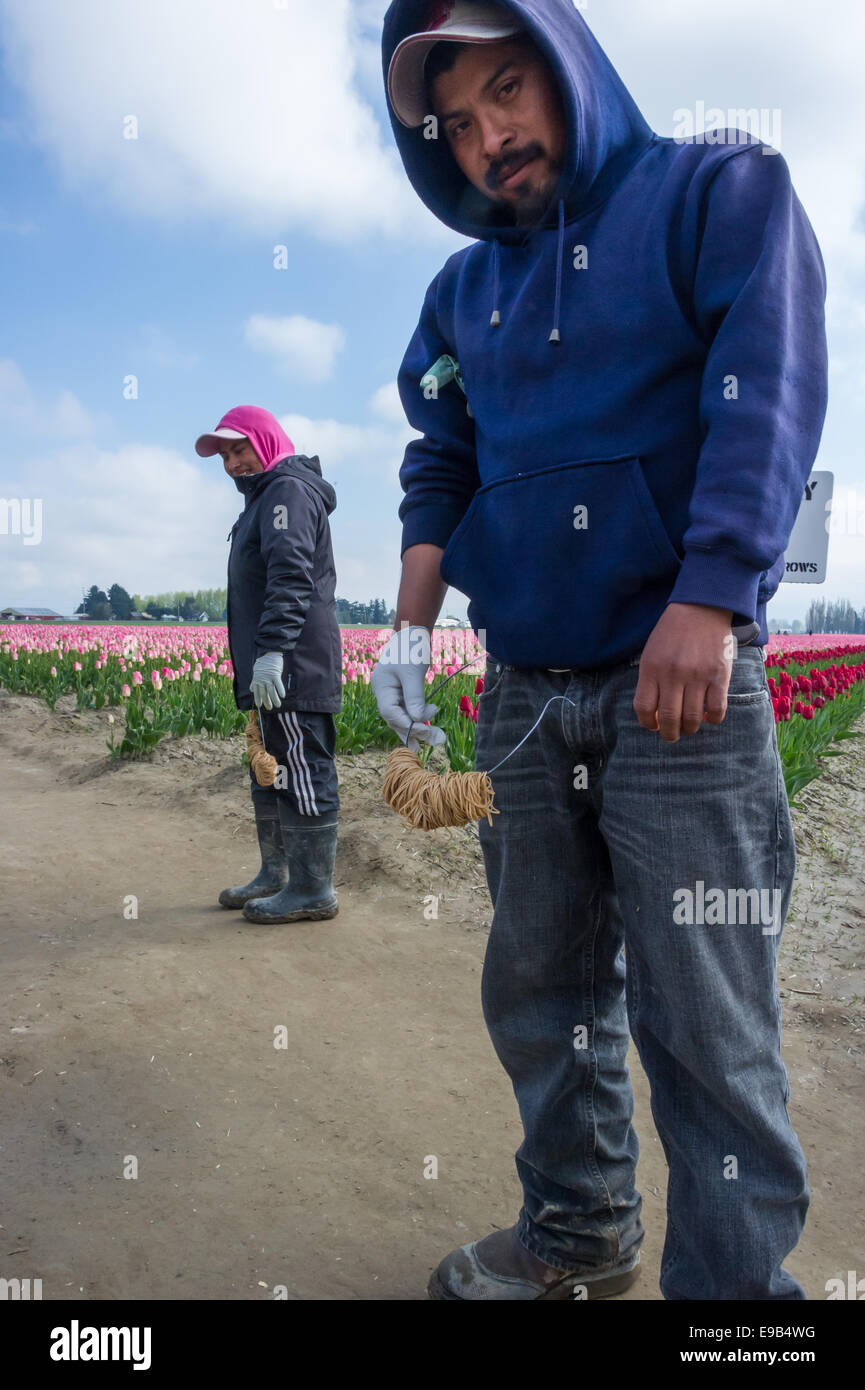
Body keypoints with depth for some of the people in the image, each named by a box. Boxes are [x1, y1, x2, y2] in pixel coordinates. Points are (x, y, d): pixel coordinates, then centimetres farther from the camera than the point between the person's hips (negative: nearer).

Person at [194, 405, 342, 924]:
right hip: (274, 671, 11)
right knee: (270, 771, 16)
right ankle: (276, 875, 27)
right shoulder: (264, 497, 25)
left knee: (302, 771, -7)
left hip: (292, 668, -11)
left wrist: (271, 649, -30)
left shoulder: (290, 489, -8)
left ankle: (314, 891, 0)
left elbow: (291, 573, -22)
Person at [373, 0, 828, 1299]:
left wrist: (707, 604, -22)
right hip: (524, 694, 6)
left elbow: (768, 396, -10)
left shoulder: (723, 190, 4)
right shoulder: (464, 290, 18)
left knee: (705, 1027, -4)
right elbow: (439, 467, 14)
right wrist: (412, 627, -2)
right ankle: (579, 1234, 31)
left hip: (685, 682, -5)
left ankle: (735, 1284, 14)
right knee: (542, 991, 13)